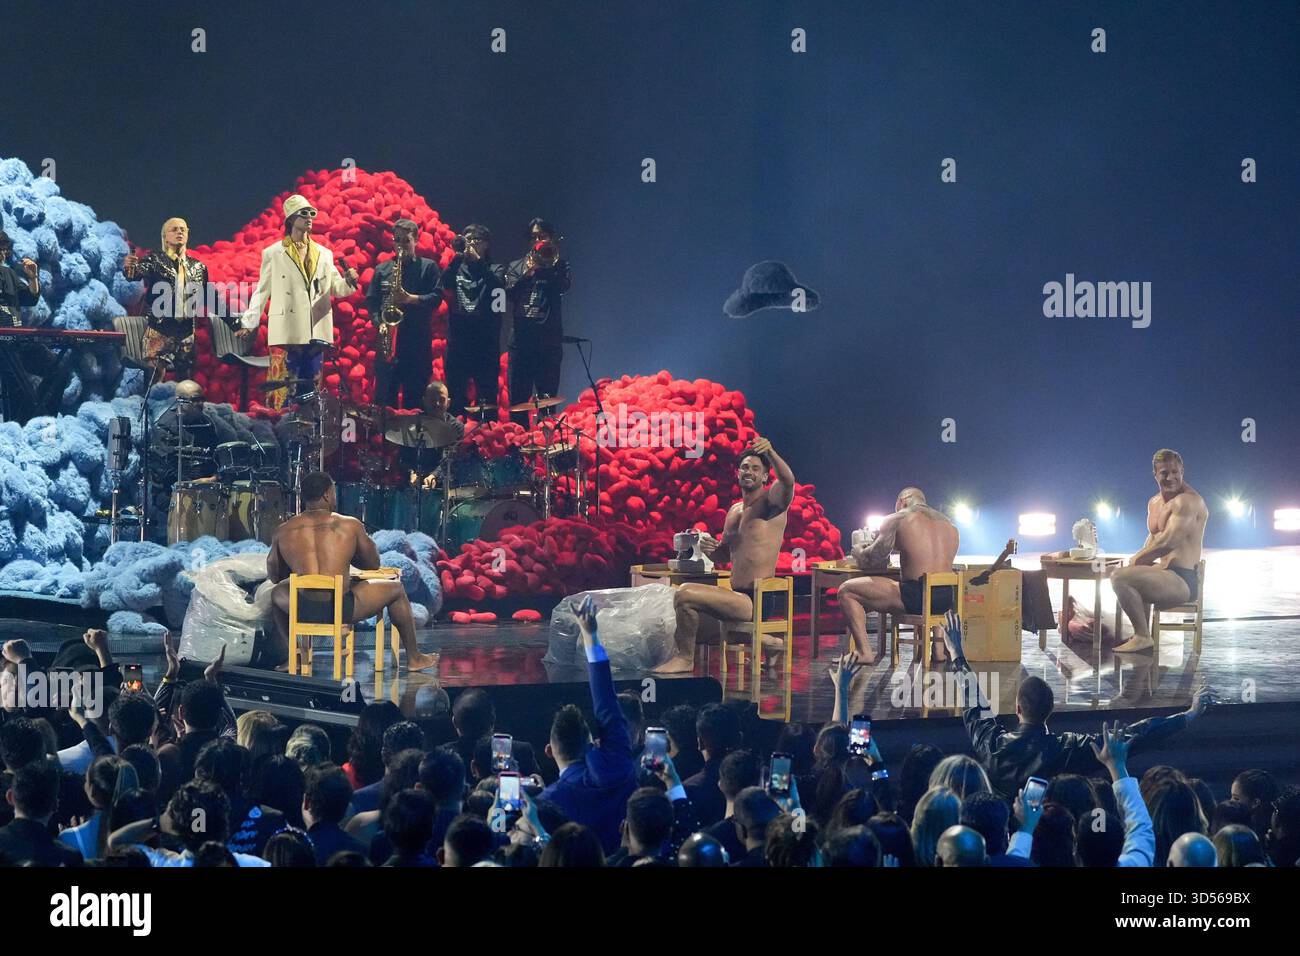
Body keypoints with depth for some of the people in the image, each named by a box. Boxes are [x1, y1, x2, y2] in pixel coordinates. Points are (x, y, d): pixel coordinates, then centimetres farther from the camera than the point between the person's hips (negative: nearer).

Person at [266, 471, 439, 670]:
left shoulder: (283, 532, 4)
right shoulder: (350, 525, 0)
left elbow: (273, 576, 17)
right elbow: (373, 564, 14)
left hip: (302, 611, 2)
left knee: (278, 592, 39)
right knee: (396, 589, 24)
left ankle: (288, 658, 33)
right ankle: (414, 658, 34)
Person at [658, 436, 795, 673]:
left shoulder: (772, 501, -7)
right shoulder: (735, 510, 18)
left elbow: (788, 482, -30)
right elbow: (723, 554, 27)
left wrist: (771, 452, -46)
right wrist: (709, 547, 4)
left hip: (757, 601, -9)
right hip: (738, 597, 10)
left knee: (685, 595, -23)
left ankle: (685, 657, -1)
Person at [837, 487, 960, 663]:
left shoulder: (896, 520, 2)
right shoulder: (950, 525, 19)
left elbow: (872, 561, 1)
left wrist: (858, 552, 23)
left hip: (915, 597, -6)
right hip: (946, 600, 6)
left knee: (846, 591, 5)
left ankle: (864, 651, -3)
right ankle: (938, 647, 32)